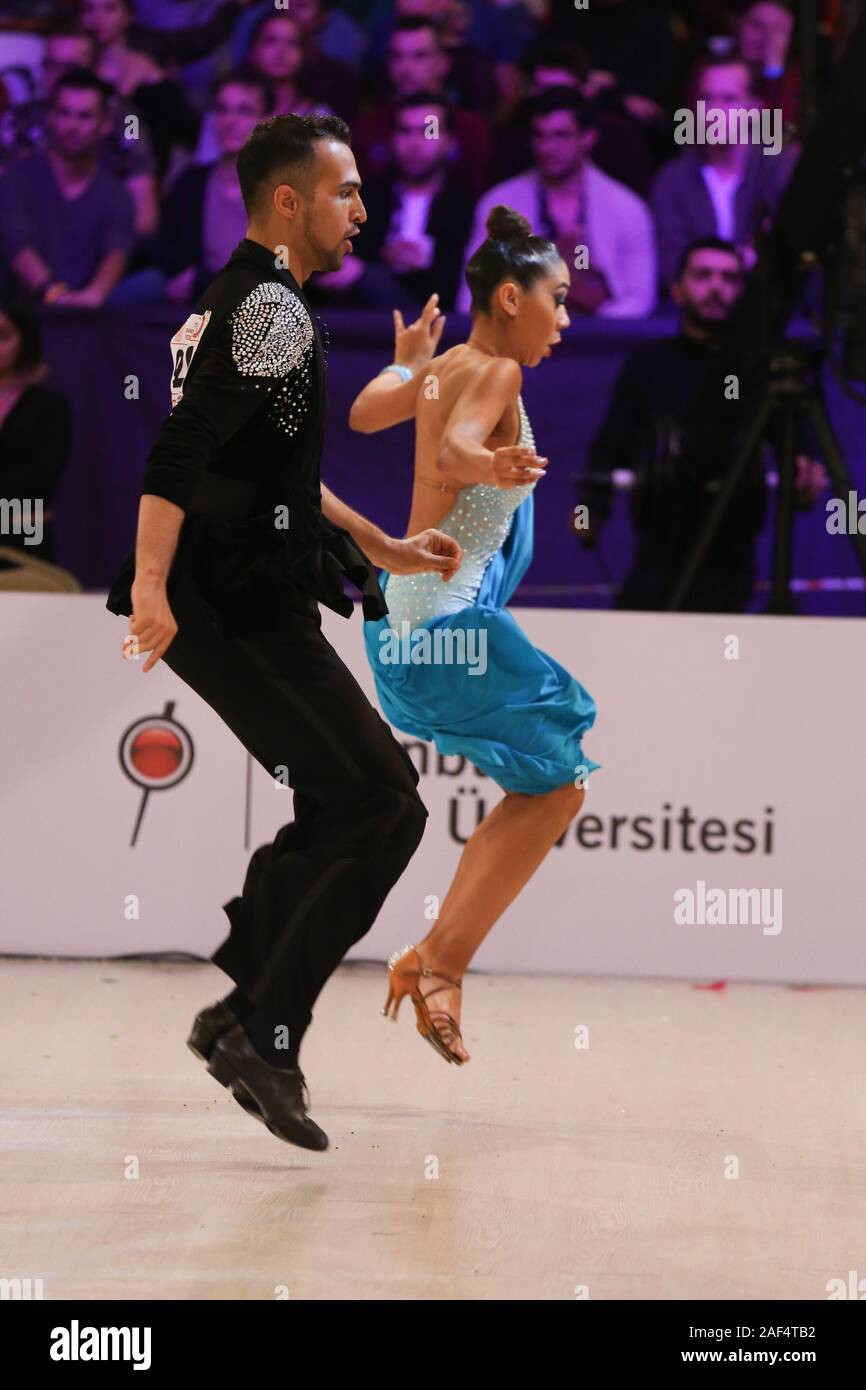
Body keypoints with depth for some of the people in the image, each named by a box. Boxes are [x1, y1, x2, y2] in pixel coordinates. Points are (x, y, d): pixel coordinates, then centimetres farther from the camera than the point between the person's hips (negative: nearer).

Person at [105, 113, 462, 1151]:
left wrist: (382, 546, 33)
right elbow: (180, 452, -25)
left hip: (248, 606, 10)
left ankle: (240, 1016, 19)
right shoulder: (271, 308, -13)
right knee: (382, 809, -10)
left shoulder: (238, 304, 20)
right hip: (241, 613, -10)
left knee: (340, 814, 16)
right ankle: (265, 1033, -9)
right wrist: (151, 584, -33)